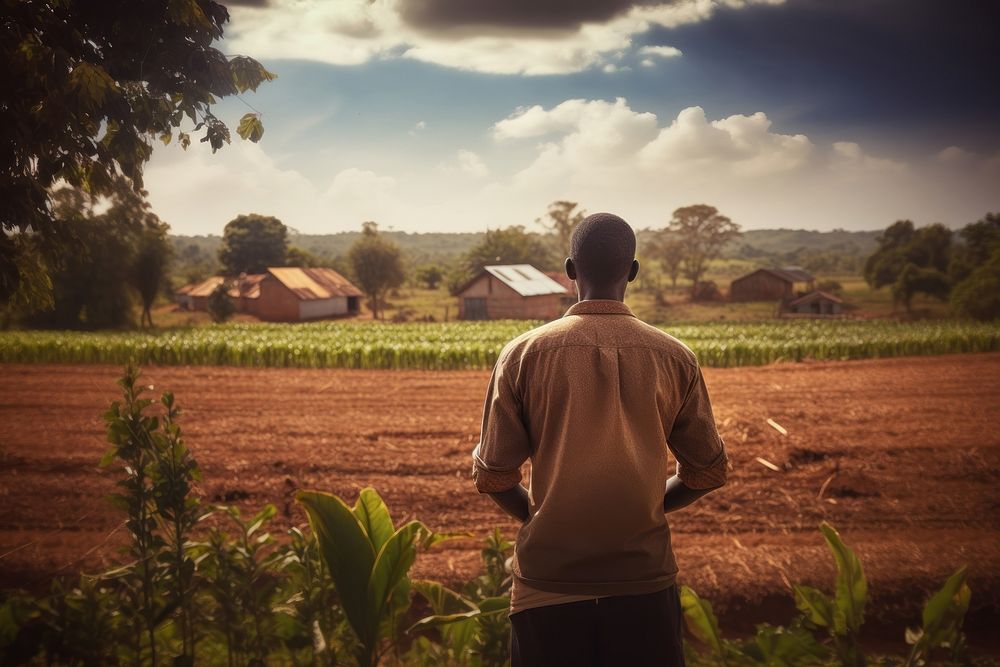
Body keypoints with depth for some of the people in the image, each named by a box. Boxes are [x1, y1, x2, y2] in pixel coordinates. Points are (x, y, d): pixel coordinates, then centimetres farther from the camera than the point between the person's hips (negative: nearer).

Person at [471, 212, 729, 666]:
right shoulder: (675, 358, -2)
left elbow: (493, 476, -4)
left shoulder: (524, 353, -6)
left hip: (548, 582, -1)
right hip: (644, 582, 1)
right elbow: (707, 472, 6)